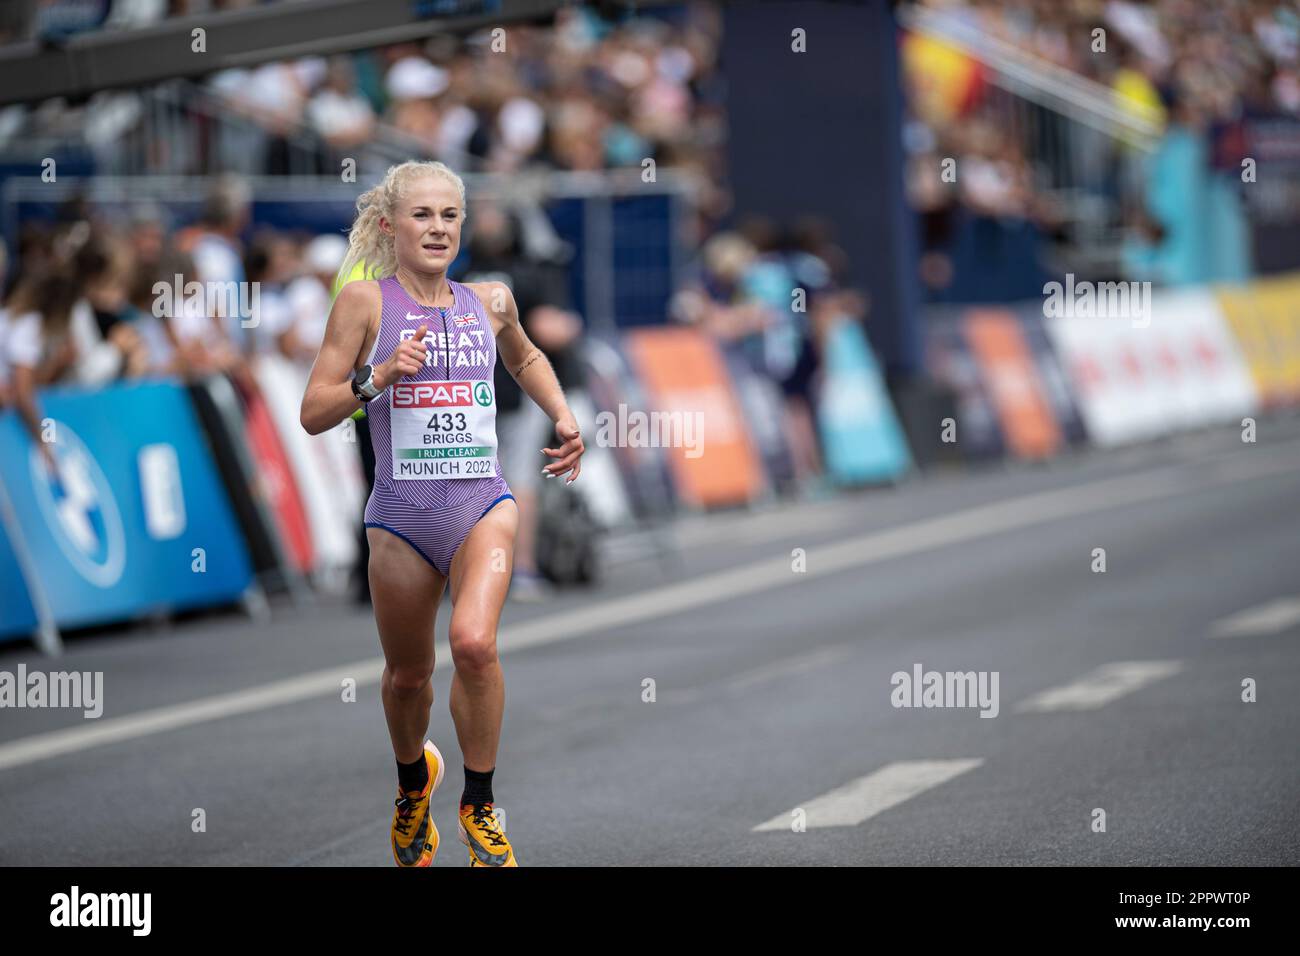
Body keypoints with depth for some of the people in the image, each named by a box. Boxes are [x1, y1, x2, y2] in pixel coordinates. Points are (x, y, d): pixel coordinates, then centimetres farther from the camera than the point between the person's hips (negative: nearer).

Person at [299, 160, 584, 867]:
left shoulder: (490, 301, 8)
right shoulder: (365, 301, -2)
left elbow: (524, 359, 32)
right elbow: (313, 414, -5)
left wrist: (563, 418, 19)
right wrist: (377, 376, -19)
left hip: (484, 504, 1)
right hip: (402, 514, -1)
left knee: (474, 642, -24)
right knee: (407, 673, 12)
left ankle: (479, 804, -4)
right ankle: (413, 781, 46)